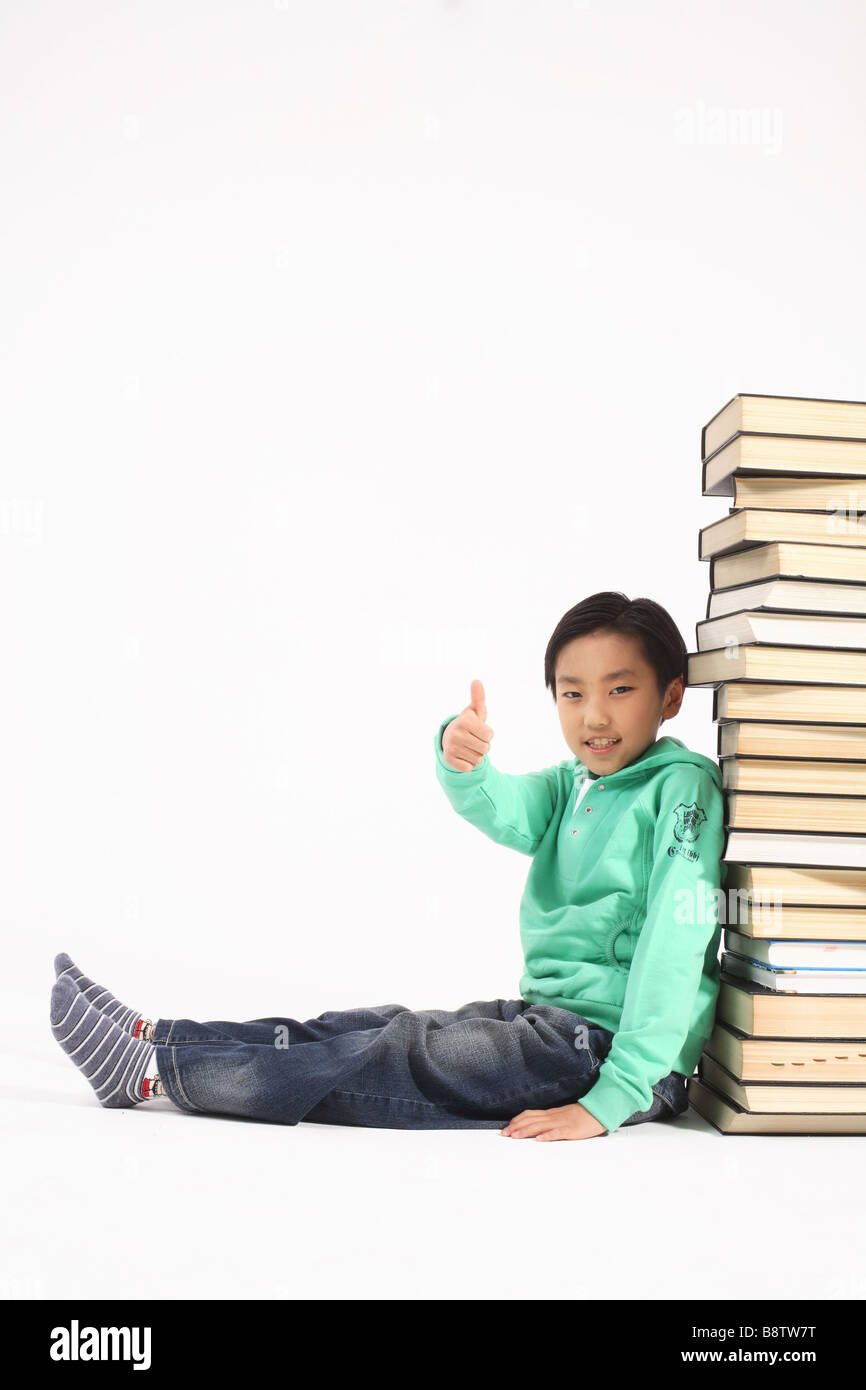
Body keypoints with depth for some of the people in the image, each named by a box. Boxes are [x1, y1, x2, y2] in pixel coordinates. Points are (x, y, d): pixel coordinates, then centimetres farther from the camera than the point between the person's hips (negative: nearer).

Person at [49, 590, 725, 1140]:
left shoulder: (682, 787, -12)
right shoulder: (571, 786, 10)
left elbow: (677, 944, -21)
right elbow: (502, 810, -11)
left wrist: (612, 1099, -26)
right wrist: (460, 758, -36)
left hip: (613, 1044, -7)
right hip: (546, 1015, 7)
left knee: (403, 1058, -15)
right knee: (359, 1027, 1)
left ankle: (151, 1073, -13)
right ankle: (150, 1034, 4)